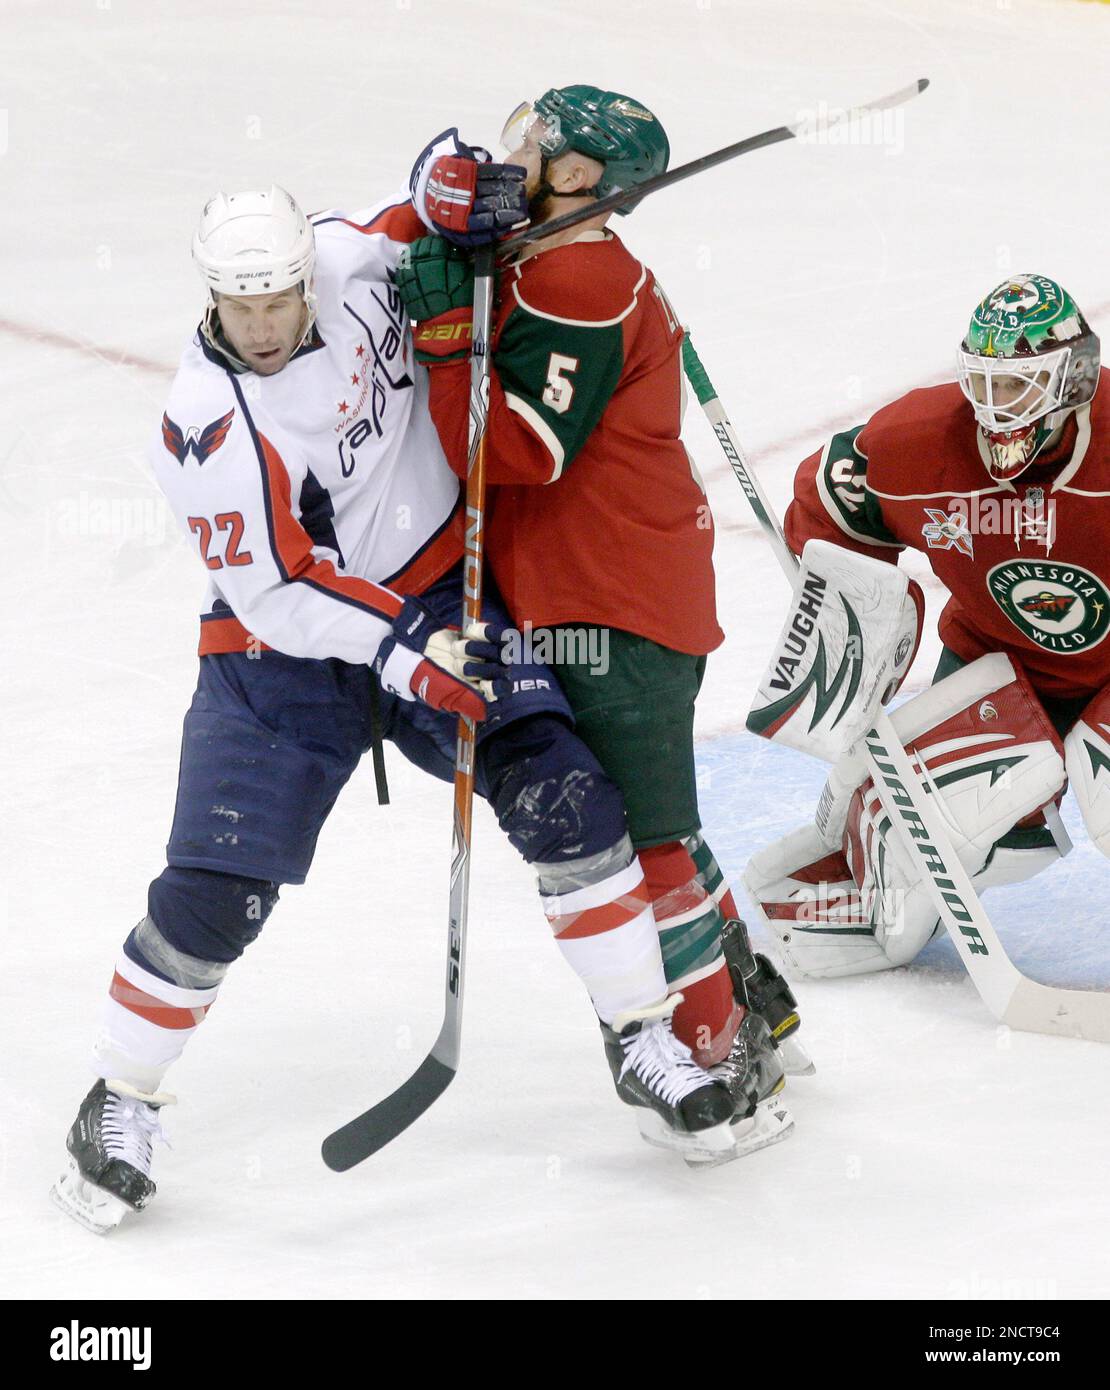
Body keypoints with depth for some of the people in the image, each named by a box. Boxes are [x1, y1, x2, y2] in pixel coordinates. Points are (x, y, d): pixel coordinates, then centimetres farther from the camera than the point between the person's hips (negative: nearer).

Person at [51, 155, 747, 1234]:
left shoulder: (349, 262, -9)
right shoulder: (209, 425, -21)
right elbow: (271, 587, -22)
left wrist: (458, 179, -14)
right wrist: (400, 650, -32)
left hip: (440, 595, 4)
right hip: (284, 652, -3)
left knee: (561, 791, -15)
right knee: (213, 892, -10)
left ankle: (641, 1042, 0)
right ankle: (120, 1101, 13)